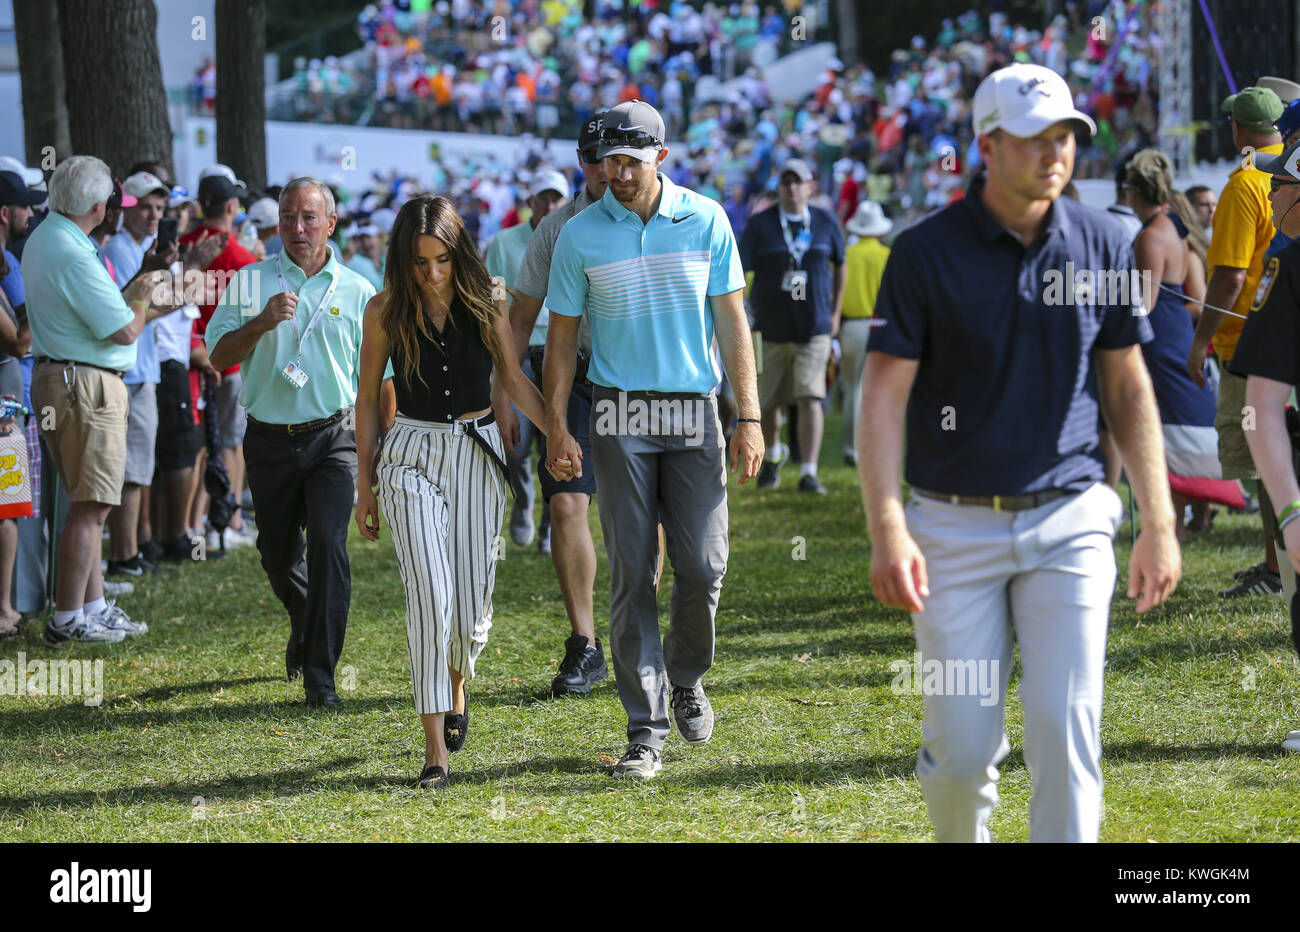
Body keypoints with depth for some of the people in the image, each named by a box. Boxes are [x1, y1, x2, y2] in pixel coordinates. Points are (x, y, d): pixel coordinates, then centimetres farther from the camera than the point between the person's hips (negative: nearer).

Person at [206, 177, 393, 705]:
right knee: (278, 555, 11)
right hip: (270, 439, 2)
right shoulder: (251, 282, 4)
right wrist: (261, 323, -17)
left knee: (328, 544, -17)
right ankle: (304, 628, 43)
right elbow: (218, 356, -1)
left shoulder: (357, 292, 6)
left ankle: (320, 674, -13)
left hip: (333, 438, -2)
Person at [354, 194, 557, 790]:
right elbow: (368, 396, 7)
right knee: (430, 597, -15)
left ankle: (456, 684, 37)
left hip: (477, 455, 1)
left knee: (471, 602, 1)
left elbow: (514, 382, 10)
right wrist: (364, 484, 8)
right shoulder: (386, 311, -3)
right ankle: (436, 749, -13)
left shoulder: (487, 305, -1)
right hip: (412, 455, -1)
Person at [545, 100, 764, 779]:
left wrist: (749, 418, 0)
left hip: (694, 414, 1)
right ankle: (646, 730, 1)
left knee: (703, 565, -3)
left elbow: (732, 321, 4)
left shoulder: (705, 221, 1)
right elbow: (562, 337, 4)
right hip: (620, 416, -1)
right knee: (631, 575, -3)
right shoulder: (581, 236, -1)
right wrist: (556, 427, -4)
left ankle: (686, 678, 26)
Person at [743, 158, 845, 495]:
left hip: (814, 330, 0)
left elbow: (839, 264, 18)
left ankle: (809, 473, -13)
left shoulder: (825, 223, 3)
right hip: (770, 330, 0)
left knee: (810, 399, -13)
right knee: (767, 403, 10)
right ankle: (773, 455, 39)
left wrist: (835, 313, 14)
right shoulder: (759, 225, -4)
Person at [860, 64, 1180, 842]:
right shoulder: (926, 252, -5)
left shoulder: (1102, 244, 3)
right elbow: (884, 396, -8)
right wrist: (887, 530, -18)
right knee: (963, 748, 1)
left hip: (1071, 522, 2)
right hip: (957, 526, -2)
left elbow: (1129, 388, 10)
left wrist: (1160, 524, 7)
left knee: (1067, 730, -7)